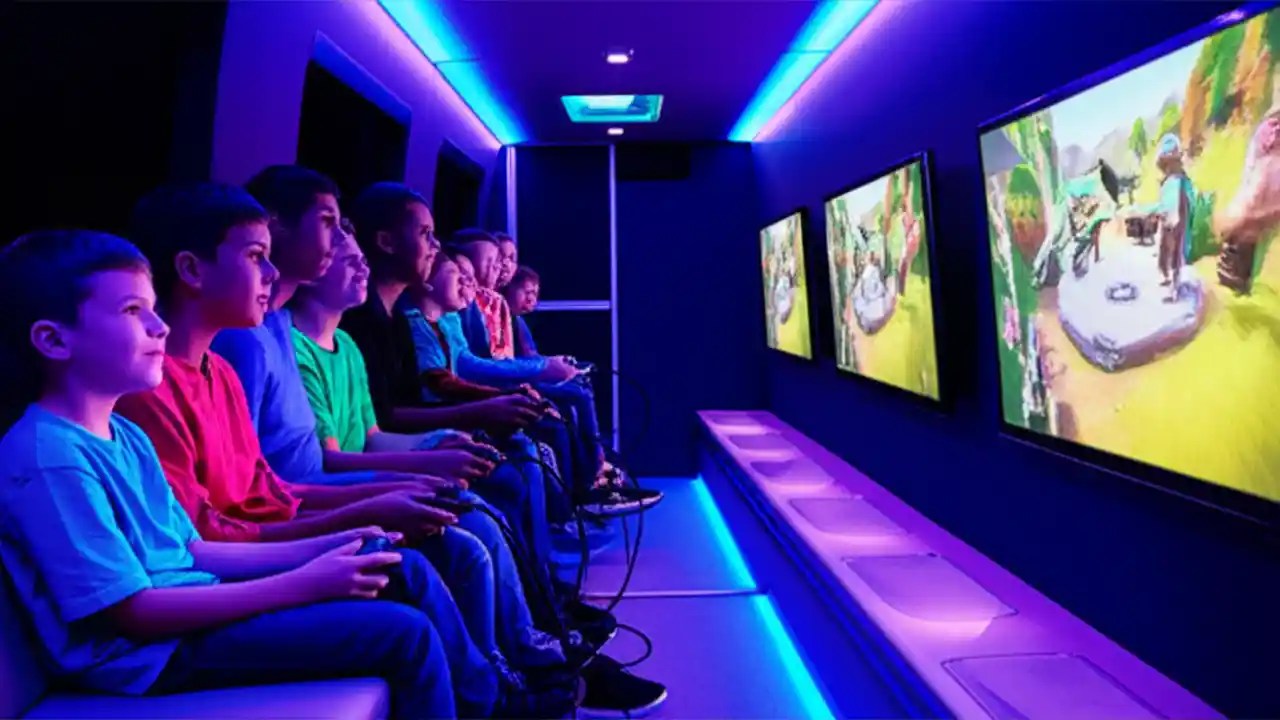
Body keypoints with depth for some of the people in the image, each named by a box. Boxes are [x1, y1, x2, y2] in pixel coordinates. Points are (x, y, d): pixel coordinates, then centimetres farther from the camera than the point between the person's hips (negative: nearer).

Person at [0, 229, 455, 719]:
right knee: (404, 634, -18)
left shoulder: (124, 436, 10)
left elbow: (190, 551, 11)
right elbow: (134, 613, -21)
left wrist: (316, 551, 1)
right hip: (155, 650, -9)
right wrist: (303, 584, -21)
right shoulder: (49, 458, -19)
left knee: (408, 573, 6)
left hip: (191, 606, 9)